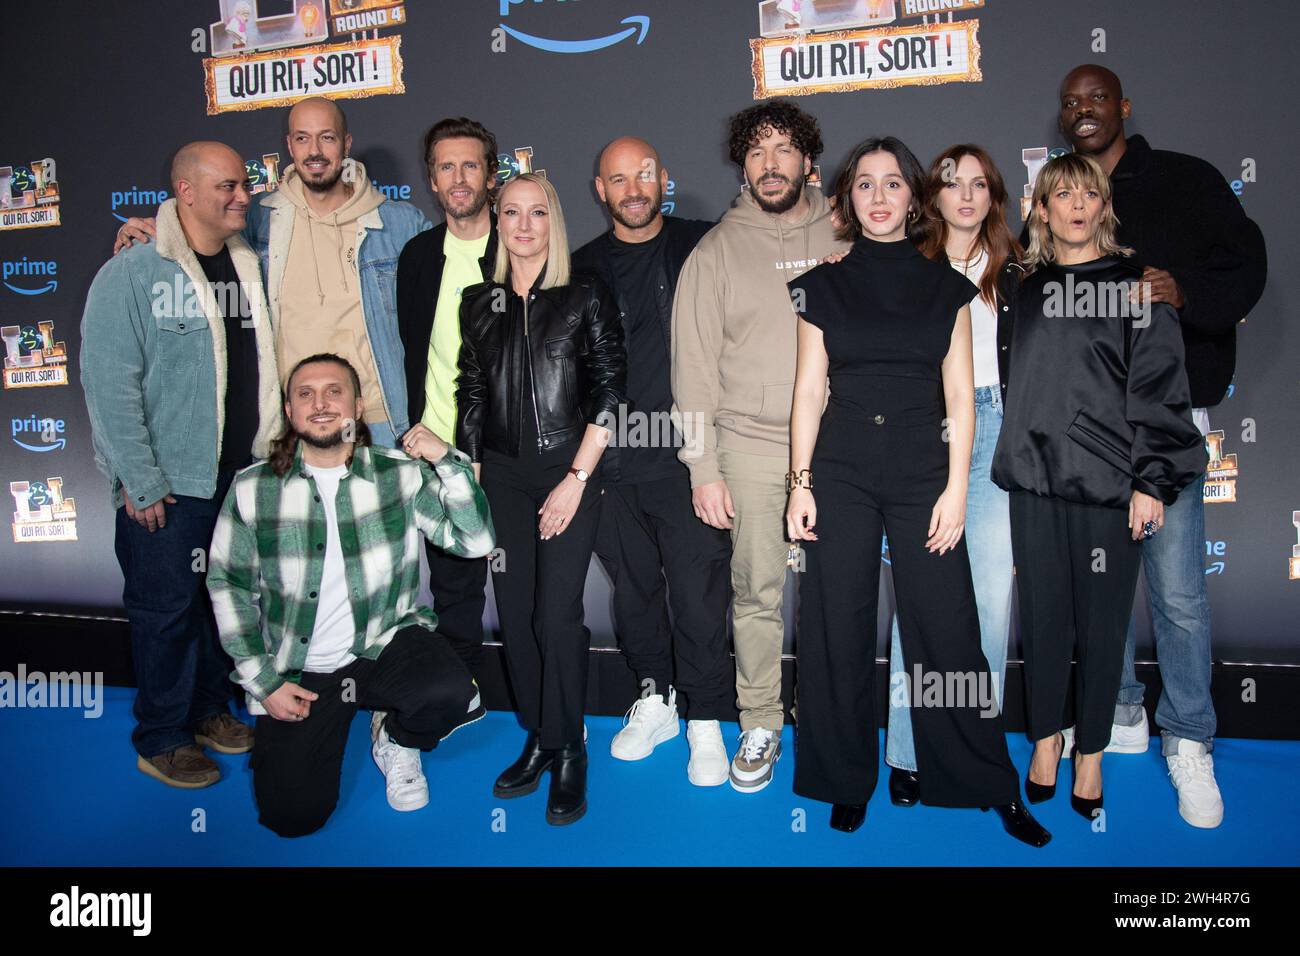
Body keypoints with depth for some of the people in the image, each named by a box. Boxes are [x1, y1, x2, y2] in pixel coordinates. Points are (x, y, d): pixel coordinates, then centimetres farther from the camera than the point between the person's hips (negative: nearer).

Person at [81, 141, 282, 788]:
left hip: (241, 475, 6)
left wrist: (269, 449, 7)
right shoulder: (132, 274, -11)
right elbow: (110, 384, -14)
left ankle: (209, 707, 35)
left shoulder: (248, 268, 7)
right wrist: (140, 482, -15)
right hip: (168, 483, -5)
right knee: (166, 607, 5)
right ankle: (161, 739, 22)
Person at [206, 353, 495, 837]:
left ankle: (399, 743, 5)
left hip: (387, 646, 0)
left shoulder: (401, 475, -5)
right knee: (291, 816, -9)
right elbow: (226, 584, 4)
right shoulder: (252, 487, -3)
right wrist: (263, 682, -2)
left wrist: (447, 461, -21)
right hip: (299, 670, 1)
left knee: (450, 692, -32)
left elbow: (475, 541, -9)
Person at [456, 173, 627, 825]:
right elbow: (471, 395, 13)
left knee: (558, 614, -6)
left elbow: (609, 390, -5)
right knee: (514, 613, 7)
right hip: (501, 475, 4)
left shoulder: (584, 296, 0)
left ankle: (568, 752, 11)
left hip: (568, 470, -4)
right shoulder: (480, 302, 11)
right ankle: (538, 740, 22)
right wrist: (472, 479, 6)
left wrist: (576, 478, -10)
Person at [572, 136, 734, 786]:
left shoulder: (704, 247, 3)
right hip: (611, 461, 3)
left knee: (698, 592, -1)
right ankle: (655, 700, 31)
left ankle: (705, 721, 15)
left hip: (686, 457, -3)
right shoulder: (584, 267, 10)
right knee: (633, 587, 13)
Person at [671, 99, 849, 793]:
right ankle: (760, 723, 20)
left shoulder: (845, 239, 8)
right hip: (751, 446, -1)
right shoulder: (717, 250, 4)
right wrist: (703, 468, -4)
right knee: (756, 592, 4)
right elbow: (693, 366, 2)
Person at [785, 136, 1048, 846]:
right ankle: (848, 783, 20)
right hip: (841, 472, 1)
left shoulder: (946, 287, 9)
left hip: (922, 468, 0)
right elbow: (809, 391, 4)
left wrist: (956, 488, -5)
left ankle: (992, 785, 15)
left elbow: (960, 397, 4)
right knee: (840, 628, 4)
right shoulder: (824, 286, 8)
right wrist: (800, 483, -3)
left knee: (947, 627, -1)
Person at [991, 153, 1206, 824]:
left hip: (1108, 485, -3)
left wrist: (1153, 483, -10)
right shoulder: (1027, 290, 12)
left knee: (1102, 621, 5)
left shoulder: (1135, 285, 1)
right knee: (1042, 614, 8)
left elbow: (1159, 387, -4)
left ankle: (1090, 752, 21)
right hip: (1035, 479, 3)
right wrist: (1008, 464, 13)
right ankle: (1045, 738, 26)